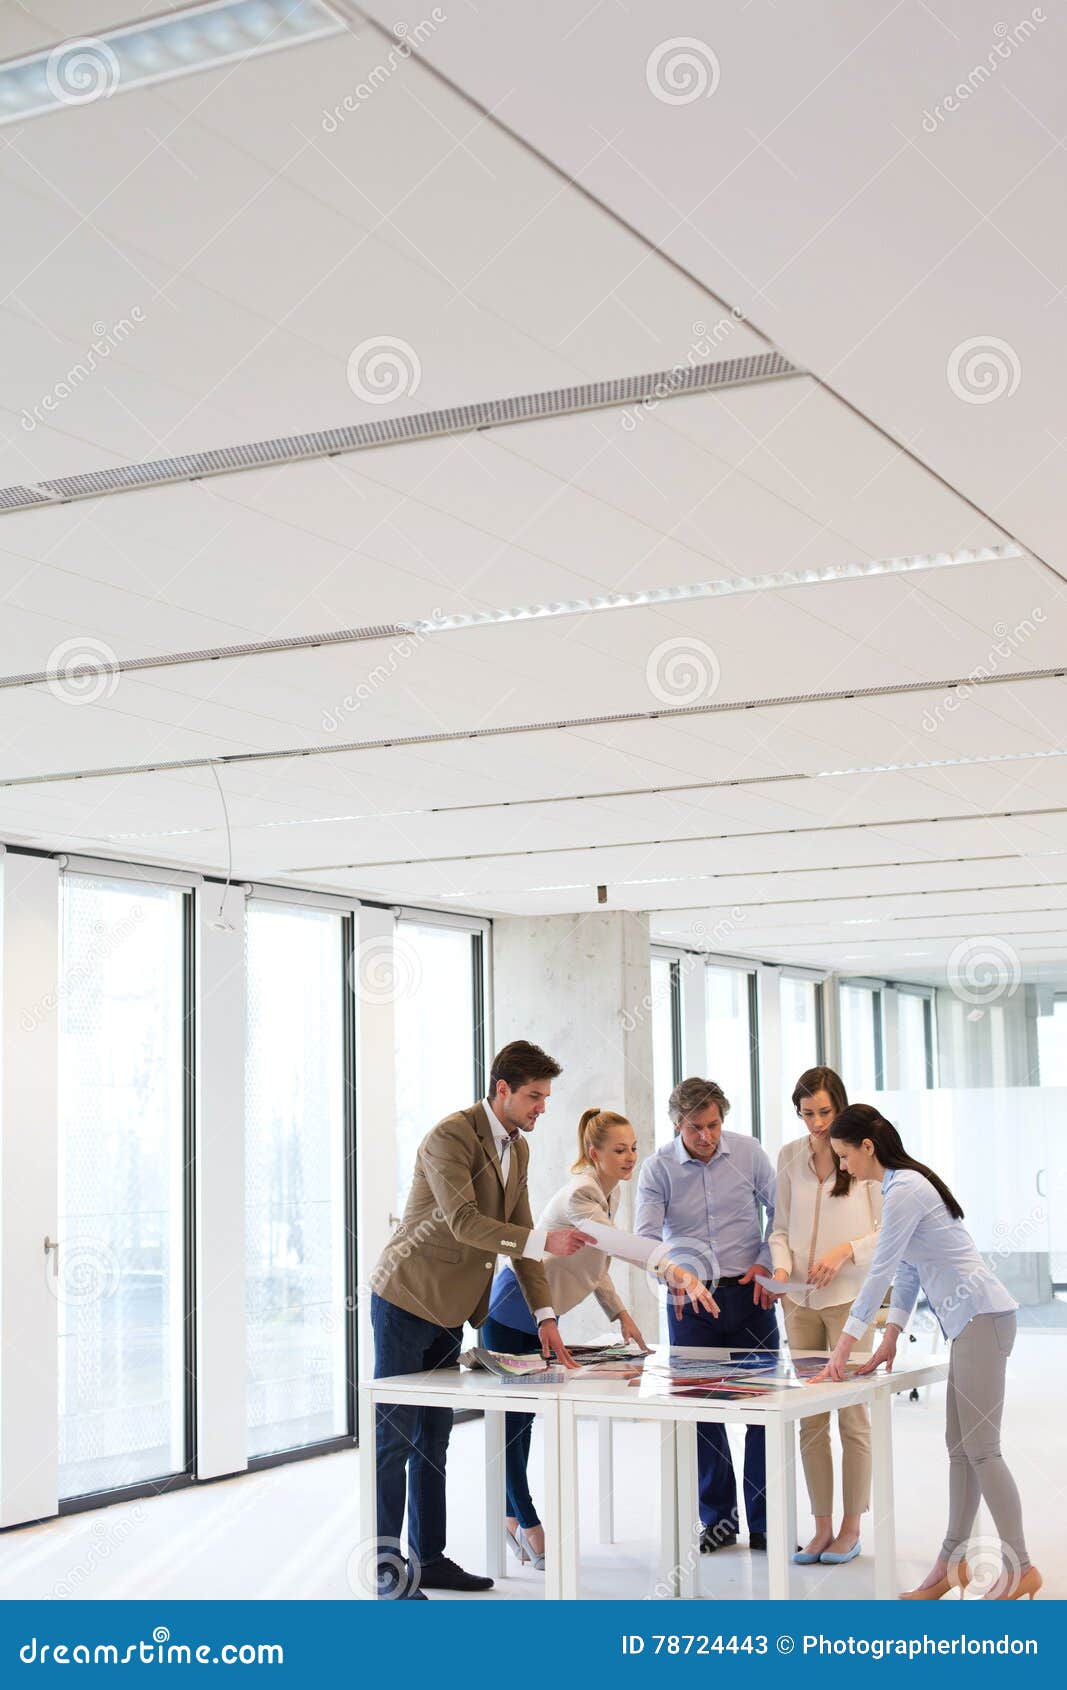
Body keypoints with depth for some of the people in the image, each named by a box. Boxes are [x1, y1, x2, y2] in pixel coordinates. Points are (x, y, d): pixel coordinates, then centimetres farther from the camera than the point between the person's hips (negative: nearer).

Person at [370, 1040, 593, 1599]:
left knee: (432, 1441, 13)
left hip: (448, 1312, 8)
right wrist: (543, 1241, -36)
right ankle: (389, 1567, 3)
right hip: (406, 1301, -8)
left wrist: (545, 1316, 3)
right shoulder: (450, 1137, -19)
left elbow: (518, 1233, 10)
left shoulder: (517, 1148, 8)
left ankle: (428, 1558, 20)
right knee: (395, 1438, -3)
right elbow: (463, 1222, -29)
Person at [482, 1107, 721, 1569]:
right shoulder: (579, 1196, -30)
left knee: (524, 1414, 17)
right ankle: (528, 1524, 12)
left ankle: (513, 1517, 28)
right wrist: (674, 1271, -63)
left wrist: (620, 1314, 1)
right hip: (511, 1314, -9)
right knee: (513, 1417, 2)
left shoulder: (612, 1192, 0)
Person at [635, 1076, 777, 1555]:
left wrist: (767, 1263, -3)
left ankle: (765, 1524, 8)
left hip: (749, 1295, 0)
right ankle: (718, 1517, 19)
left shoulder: (748, 1153, -3)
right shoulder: (658, 1169, -6)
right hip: (691, 1301, 0)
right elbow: (645, 1237, -14)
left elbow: (780, 1211, 8)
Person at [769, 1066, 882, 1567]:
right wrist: (781, 1267, -5)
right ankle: (822, 1527, 16)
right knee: (810, 1419, 7)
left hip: (851, 1298, -4)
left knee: (852, 1415, -1)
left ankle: (851, 1529, 11)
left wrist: (846, 1252, -17)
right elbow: (780, 1229, 13)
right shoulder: (790, 1157, 9)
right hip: (800, 1301, 4)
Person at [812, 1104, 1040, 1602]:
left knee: (980, 1448, -6)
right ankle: (952, 1562, 15)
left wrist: (844, 1347, -14)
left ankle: (1020, 1569, -1)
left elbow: (881, 1272, -17)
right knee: (961, 1447, 10)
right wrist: (890, 1338, 13)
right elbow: (906, 1272, 18)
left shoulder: (905, 1191, -15)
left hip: (981, 1317, -10)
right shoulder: (906, 1183, 16)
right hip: (971, 1319, 10)